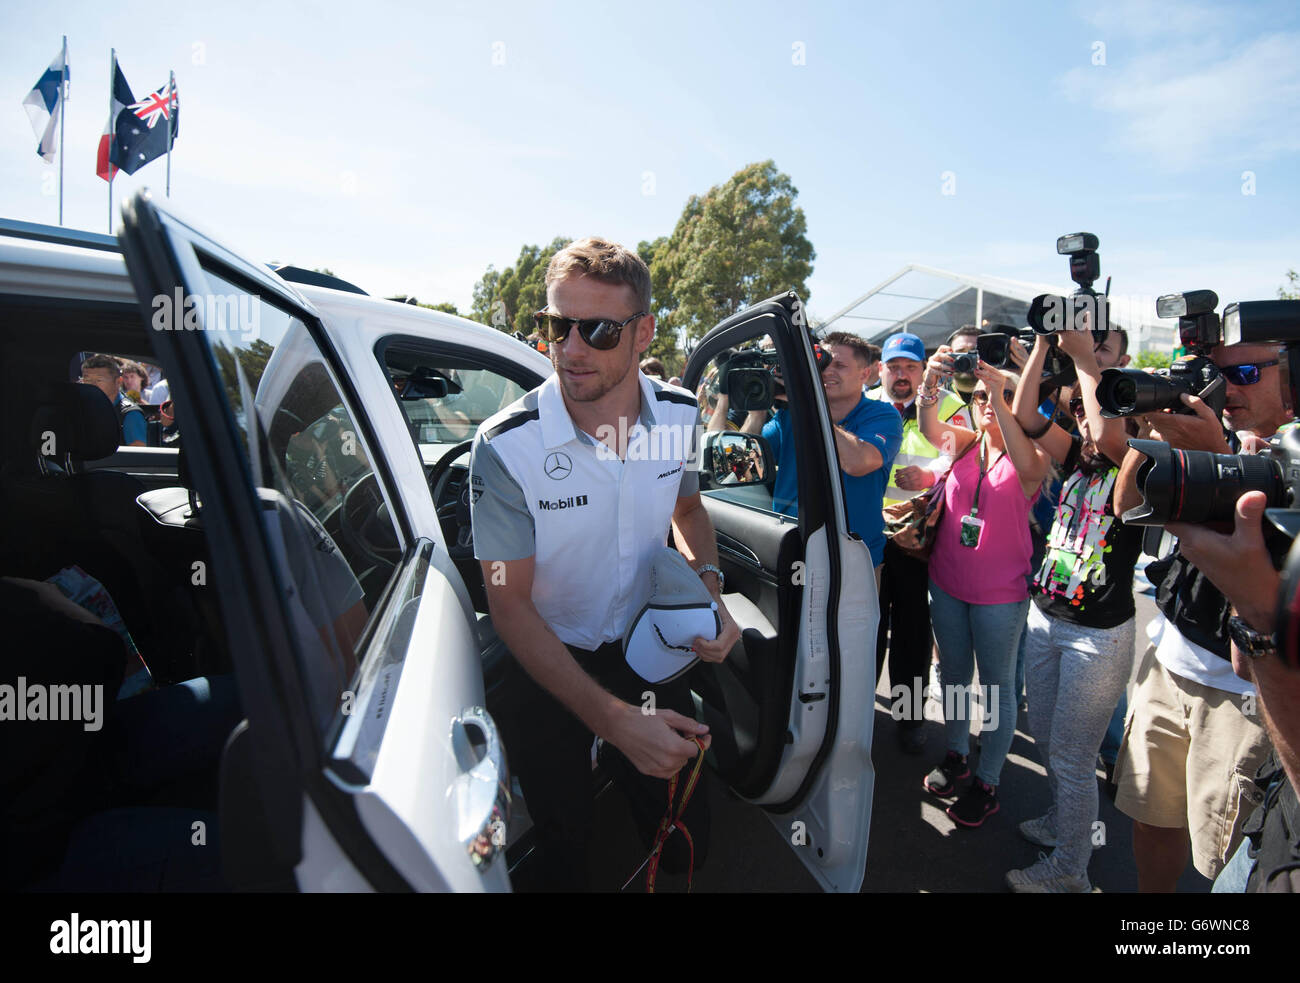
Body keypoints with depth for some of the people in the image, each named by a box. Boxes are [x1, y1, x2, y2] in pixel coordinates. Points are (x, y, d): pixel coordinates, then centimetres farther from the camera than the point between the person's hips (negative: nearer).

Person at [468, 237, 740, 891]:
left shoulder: (681, 416, -13)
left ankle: (621, 785, 47)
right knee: (565, 843, 14)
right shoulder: (507, 446, -26)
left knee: (687, 839, 15)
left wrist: (708, 588, -12)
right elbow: (510, 604, -21)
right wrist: (614, 719, -28)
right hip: (545, 663, -3)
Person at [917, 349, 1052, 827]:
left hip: (1000, 590, -4)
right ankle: (955, 754, 38)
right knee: (952, 672, 18)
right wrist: (930, 382, -36)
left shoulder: (1031, 451, -7)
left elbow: (1030, 469, -31)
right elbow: (929, 428, -17)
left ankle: (987, 782, 22)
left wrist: (1001, 399, -37)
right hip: (946, 580, 4)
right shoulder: (964, 443, 3)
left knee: (996, 684, 8)